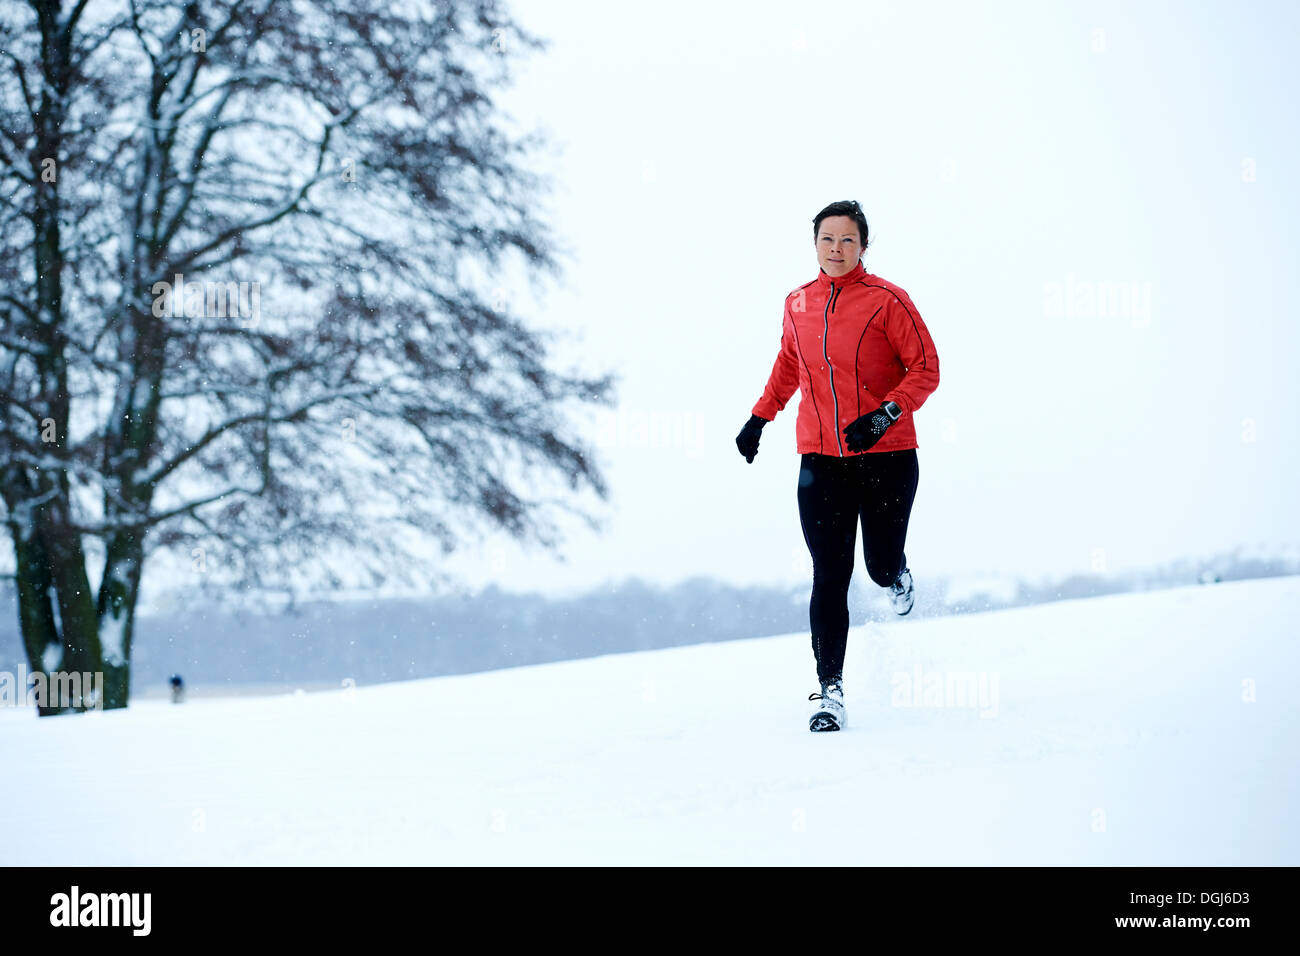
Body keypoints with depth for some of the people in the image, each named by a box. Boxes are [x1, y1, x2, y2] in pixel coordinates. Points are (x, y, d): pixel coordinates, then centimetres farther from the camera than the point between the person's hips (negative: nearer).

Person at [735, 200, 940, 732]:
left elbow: (926, 369, -6)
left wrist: (884, 414, -18)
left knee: (881, 568, 3)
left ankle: (897, 578, 42)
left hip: (886, 456, -2)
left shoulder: (886, 301, -7)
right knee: (829, 578, -5)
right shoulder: (798, 306, 7)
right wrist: (759, 418, 23)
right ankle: (830, 691, -4)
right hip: (820, 461, 3)